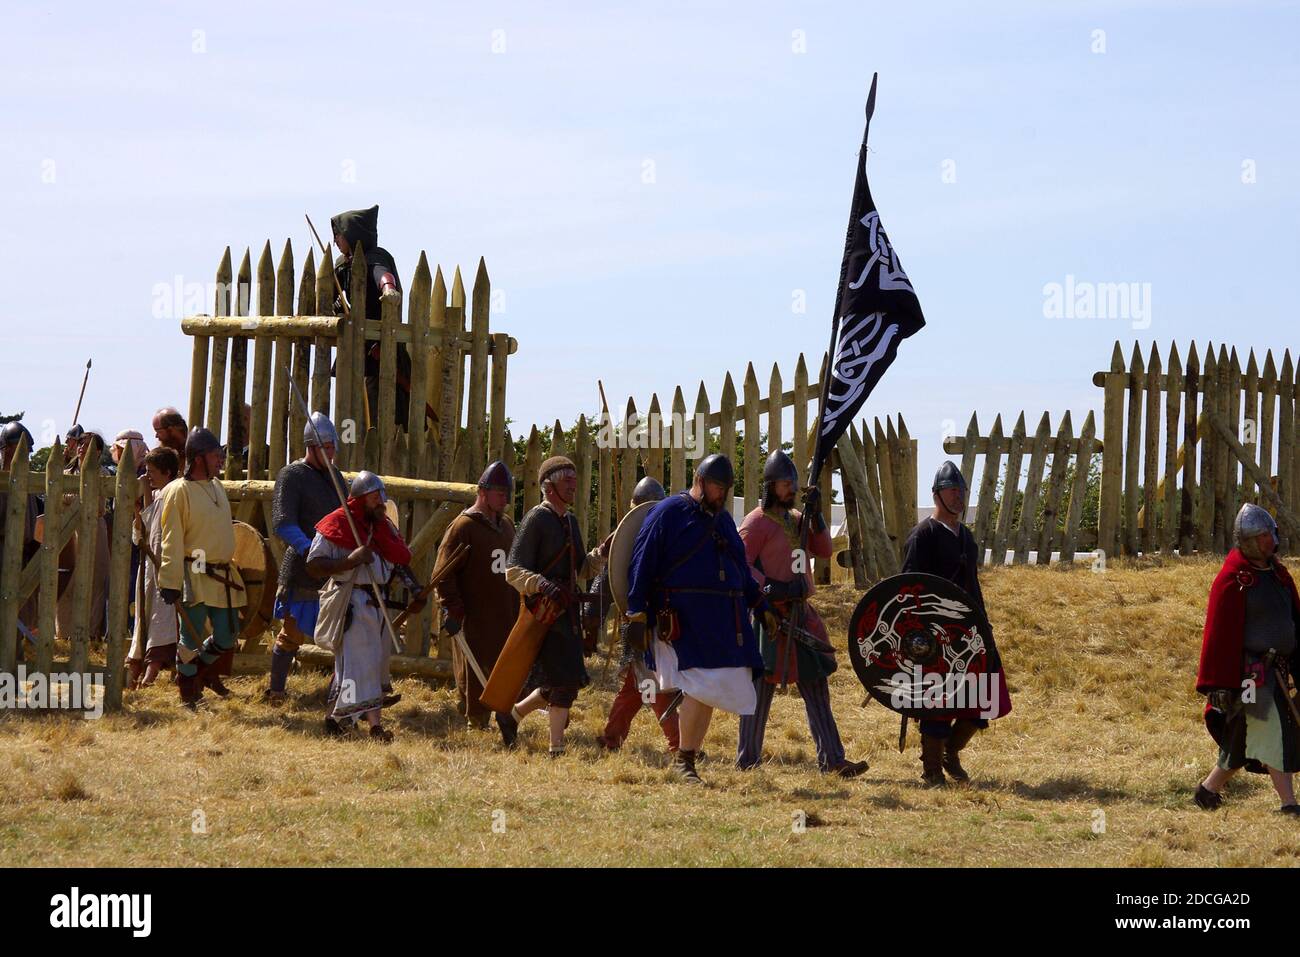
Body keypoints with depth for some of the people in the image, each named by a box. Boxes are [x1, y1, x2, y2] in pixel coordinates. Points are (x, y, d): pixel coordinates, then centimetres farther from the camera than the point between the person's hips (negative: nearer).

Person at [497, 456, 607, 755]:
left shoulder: (570, 520, 16)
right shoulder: (536, 519, -10)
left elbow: (581, 569, 22)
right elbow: (514, 570, -16)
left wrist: (604, 552, 5)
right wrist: (542, 586, -33)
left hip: (567, 611, 9)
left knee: (565, 682, 10)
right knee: (564, 681, -11)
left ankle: (513, 714, 29)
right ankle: (557, 749, -3)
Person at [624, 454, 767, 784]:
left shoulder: (723, 519, 19)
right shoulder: (669, 513, -3)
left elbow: (742, 571, 28)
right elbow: (641, 566, -7)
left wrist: (761, 607, 22)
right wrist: (637, 615, -12)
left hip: (724, 618, 7)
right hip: (684, 617, -7)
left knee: (712, 690, 3)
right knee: (700, 684, -17)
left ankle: (690, 758, 11)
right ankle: (683, 759, -8)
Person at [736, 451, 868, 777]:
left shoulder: (797, 518, 16)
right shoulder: (757, 522, -8)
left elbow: (824, 551, 7)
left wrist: (815, 515, -3)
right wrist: (772, 588, -25)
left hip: (802, 614, 8)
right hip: (771, 615, -8)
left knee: (816, 685, 4)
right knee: (762, 687, -2)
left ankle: (831, 759, 3)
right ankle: (747, 760, 6)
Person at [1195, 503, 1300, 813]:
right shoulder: (1233, 578, -11)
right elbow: (1220, 634, -13)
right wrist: (1219, 685, -16)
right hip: (1249, 672, -8)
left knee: (1244, 741, 12)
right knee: (1271, 733, -13)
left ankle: (1209, 788, 25)